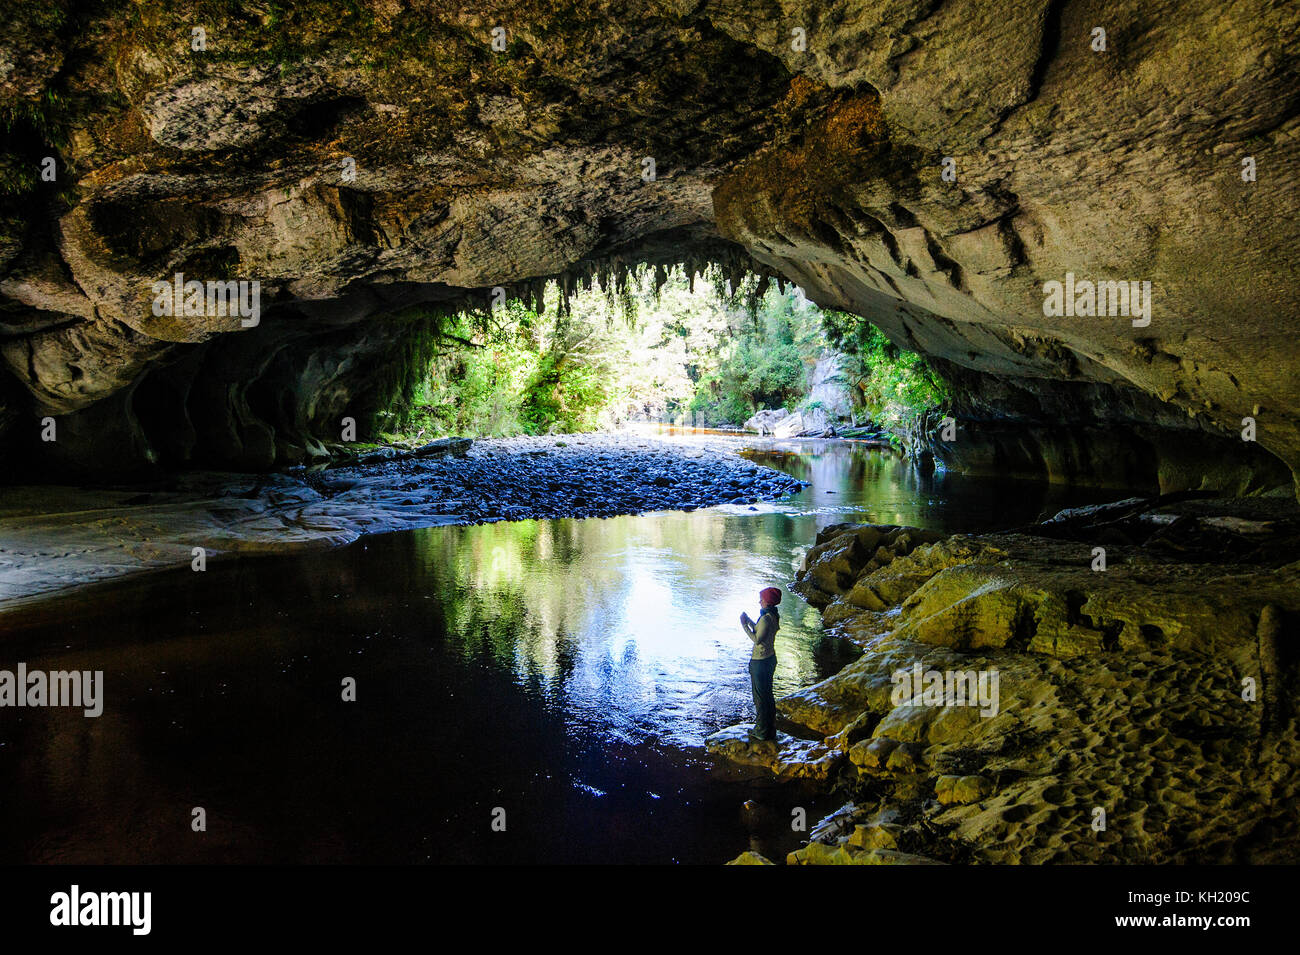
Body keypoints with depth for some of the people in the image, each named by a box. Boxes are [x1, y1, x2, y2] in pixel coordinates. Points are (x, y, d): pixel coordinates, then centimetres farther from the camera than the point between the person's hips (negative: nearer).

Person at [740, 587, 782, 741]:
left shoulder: (766, 619, -25)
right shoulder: (774, 616, 5)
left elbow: (757, 639, -23)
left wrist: (745, 625, -16)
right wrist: (749, 621, 13)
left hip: (761, 662, -10)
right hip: (770, 658, 10)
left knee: (761, 696, 3)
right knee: (767, 694, 21)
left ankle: (763, 732, 14)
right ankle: (770, 728, 34)